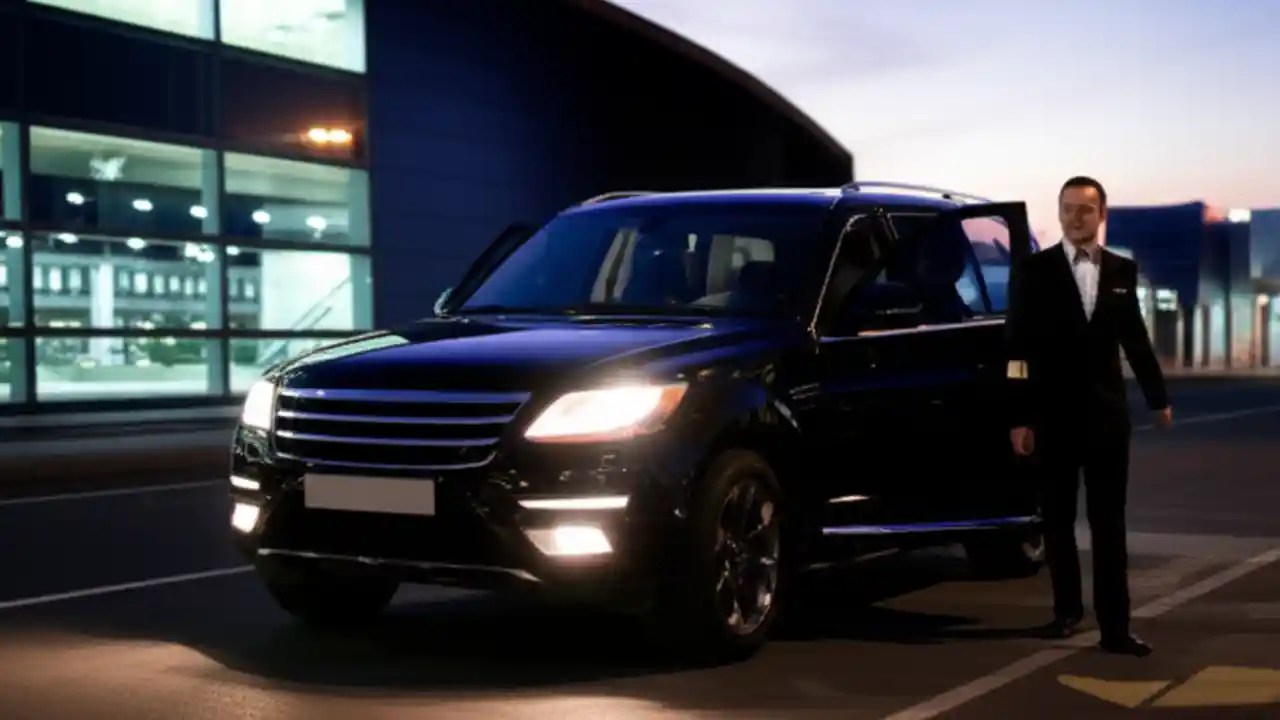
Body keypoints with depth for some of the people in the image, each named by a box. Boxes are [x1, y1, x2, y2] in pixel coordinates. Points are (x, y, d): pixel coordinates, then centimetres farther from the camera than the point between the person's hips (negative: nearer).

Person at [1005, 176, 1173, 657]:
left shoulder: (1122, 270, 6)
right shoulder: (1034, 269, -3)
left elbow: (1134, 338, 17)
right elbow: (1018, 347, -5)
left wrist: (1158, 397, 22)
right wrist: (1019, 418, -10)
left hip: (1107, 412, 2)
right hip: (1053, 414, -1)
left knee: (1109, 524, -1)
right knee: (1058, 519, 10)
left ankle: (1114, 627, -1)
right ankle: (1067, 608, 26)